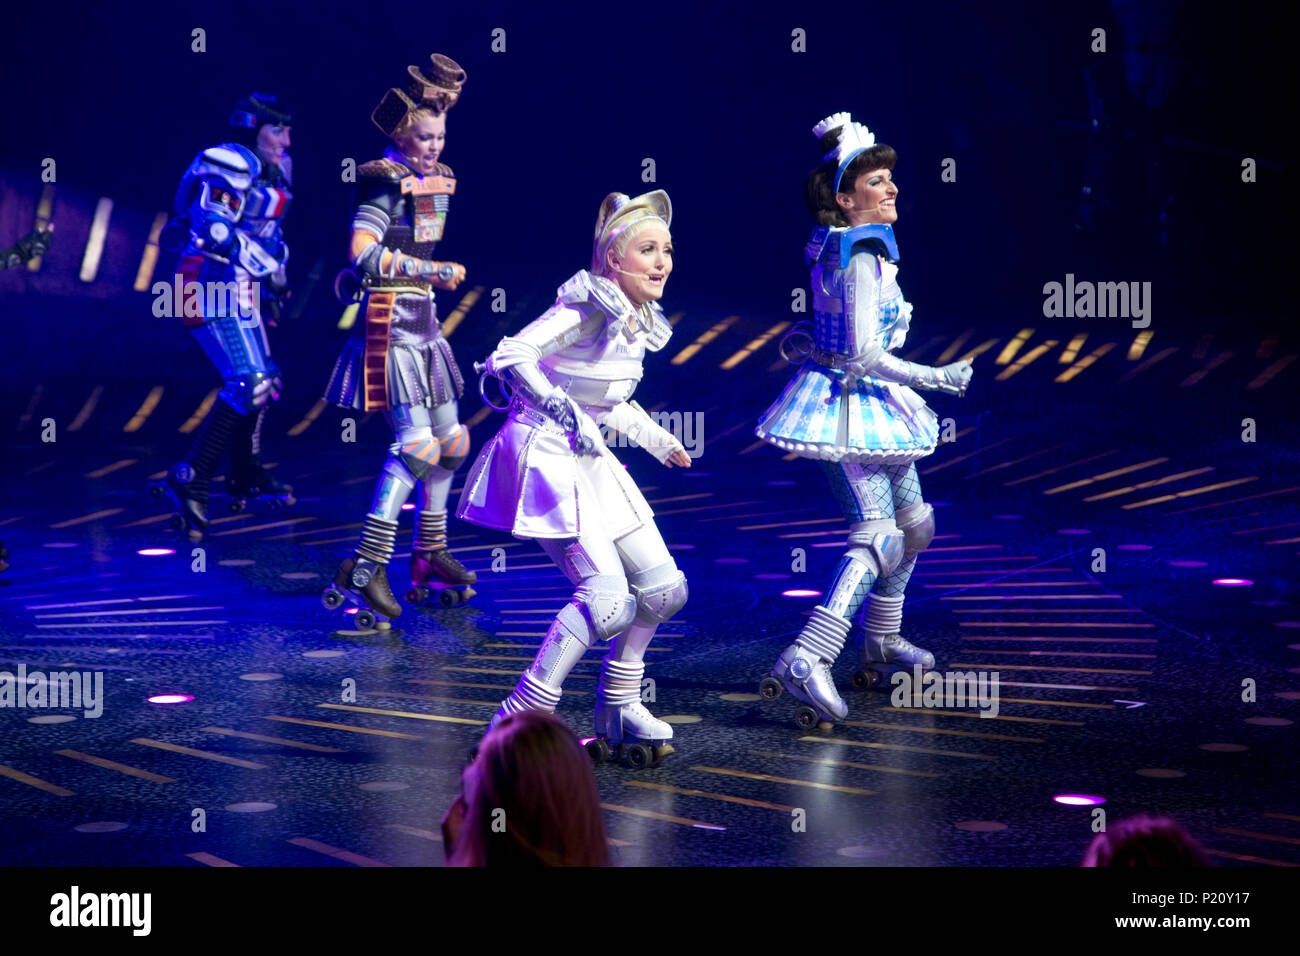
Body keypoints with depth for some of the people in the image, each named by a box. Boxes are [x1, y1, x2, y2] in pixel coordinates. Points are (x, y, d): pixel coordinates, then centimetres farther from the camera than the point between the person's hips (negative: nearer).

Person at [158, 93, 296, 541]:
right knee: (248, 384, -19)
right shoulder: (232, 164, -13)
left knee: (263, 380, 20)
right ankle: (189, 480, -18)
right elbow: (215, 227, -22)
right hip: (212, 281, -10)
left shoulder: (275, 172, 16)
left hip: (237, 286, 10)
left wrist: (270, 288, 19)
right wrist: (270, 267, -18)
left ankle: (246, 474, 36)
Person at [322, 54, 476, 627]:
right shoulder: (386, 182, -14)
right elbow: (363, 255, -25)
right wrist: (434, 271, -23)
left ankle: (430, 553, 27)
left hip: (422, 321, 9)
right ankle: (365, 568, -18)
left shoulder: (436, 181, 13)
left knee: (450, 439, 14)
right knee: (415, 444, -17)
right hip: (390, 321, -9)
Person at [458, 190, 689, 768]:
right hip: (547, 458, -9)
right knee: (607, 599, -18)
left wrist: (659, 440, 33)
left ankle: (618, 709, 24)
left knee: (665, 588, 8)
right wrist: (565, 413, -33)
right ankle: (519, 721, -8)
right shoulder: (590, 308, -17)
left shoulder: (637, 319, 11)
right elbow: (511, 357, -28)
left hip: (590, 461, 9)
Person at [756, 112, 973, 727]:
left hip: (856, 401, 10)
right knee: (875, 536, -18)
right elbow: (866, 353, -24)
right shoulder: (864, 256, -19)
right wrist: (935, 378, -18)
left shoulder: (835, 248, 9)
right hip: (858, 405, -10)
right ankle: (807, 661, -31)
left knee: (913, 523, 23)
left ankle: (882, 643, 35)